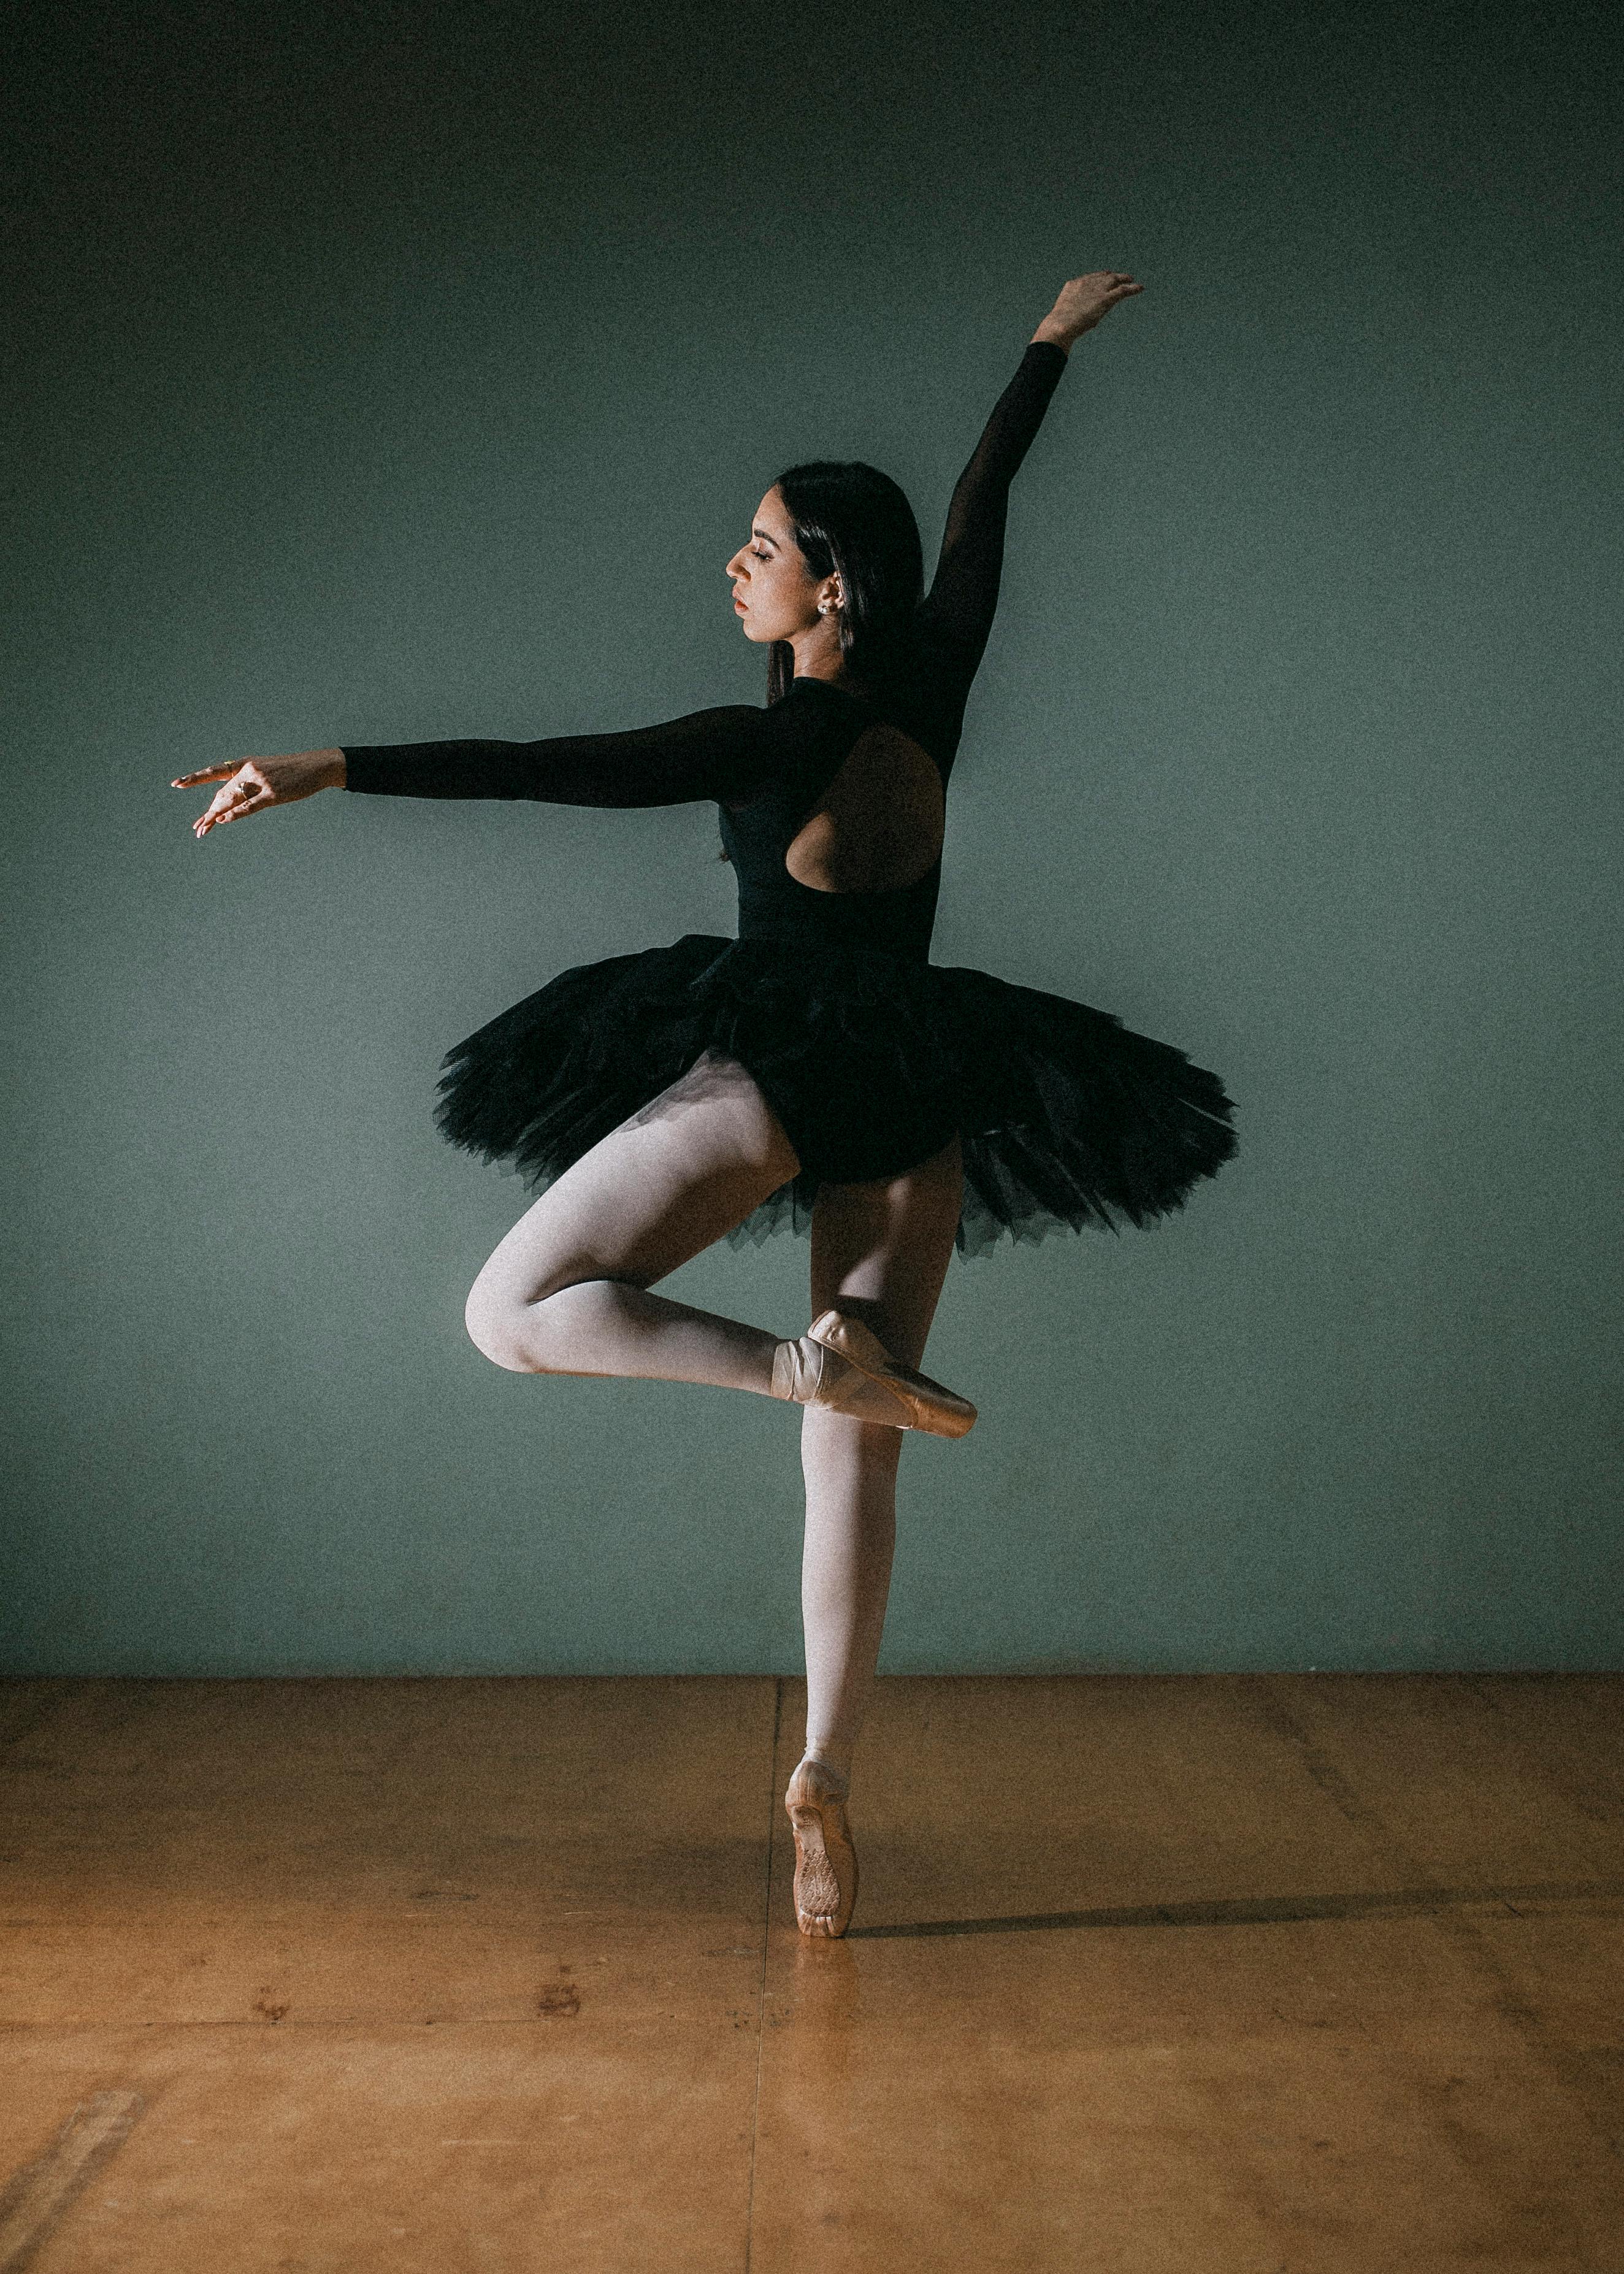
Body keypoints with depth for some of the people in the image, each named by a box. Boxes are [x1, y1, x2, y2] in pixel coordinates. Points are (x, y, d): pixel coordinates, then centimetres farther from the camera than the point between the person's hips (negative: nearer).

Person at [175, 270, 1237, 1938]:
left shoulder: (776, 740, -12)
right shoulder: (932, 690, 3)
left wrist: (336, 769, -21)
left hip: (771, 1078, -6)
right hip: (919, 1108, 7)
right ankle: (825, 1777, 13)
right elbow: (984, 498, 18)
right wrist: (1056, 337, 33)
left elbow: (557, 769, -19)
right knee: (851, 1463, 10)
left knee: (513, 1313, 0)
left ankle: (815, 1360, -16)